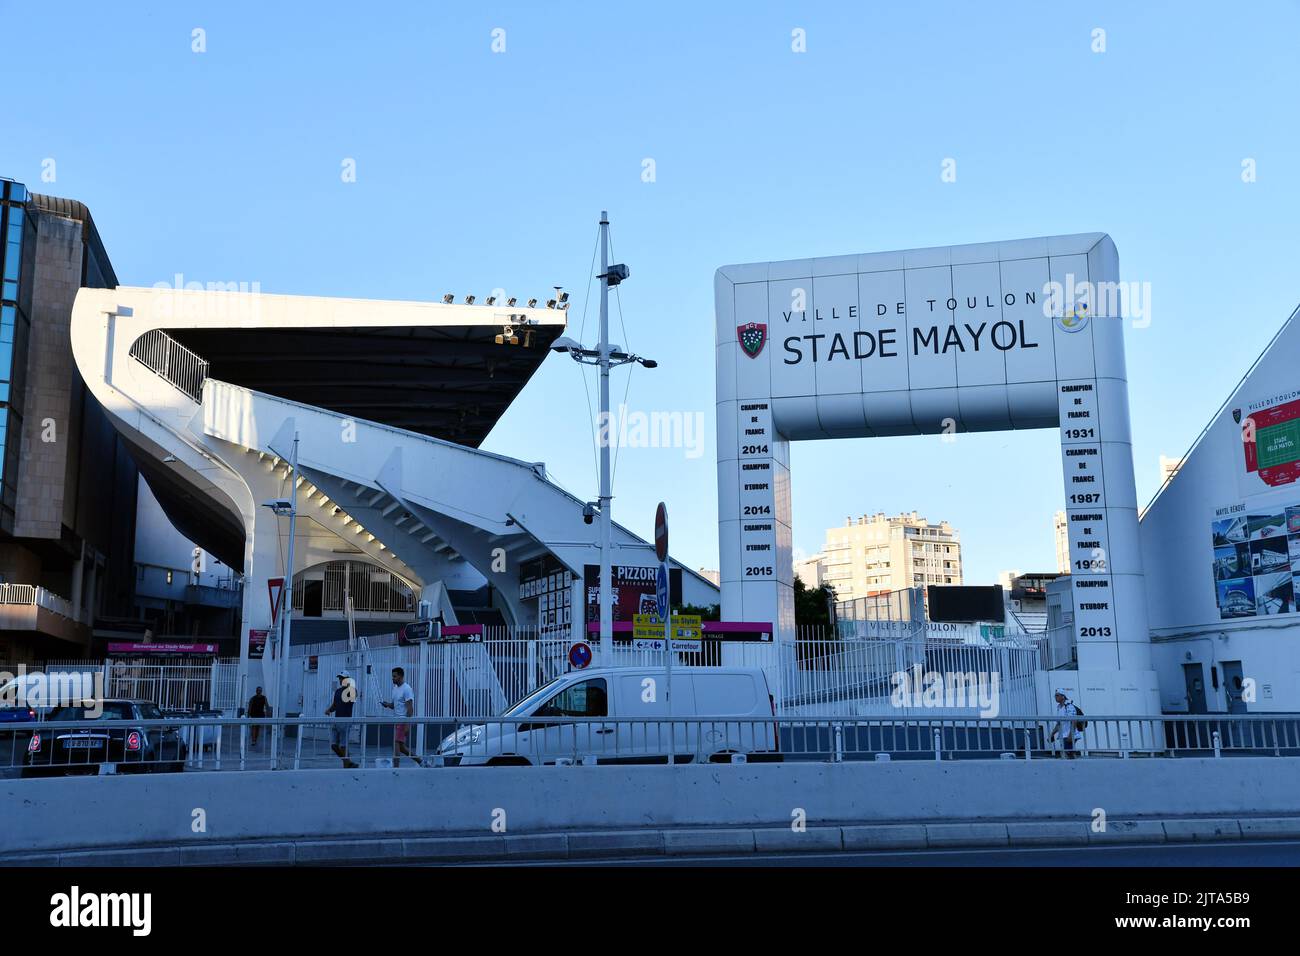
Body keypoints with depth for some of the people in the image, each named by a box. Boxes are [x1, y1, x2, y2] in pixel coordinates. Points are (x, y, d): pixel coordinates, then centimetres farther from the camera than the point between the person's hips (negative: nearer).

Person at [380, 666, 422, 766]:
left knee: (396, 744, -13)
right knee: (401, 747, 12)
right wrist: (386, 704, 1)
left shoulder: (406, 689, -13)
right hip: (397, 721, 9)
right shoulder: (395, 688, 15)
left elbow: (410, 708, -18)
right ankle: (420, 761, 23)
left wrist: (407, 725, -23)